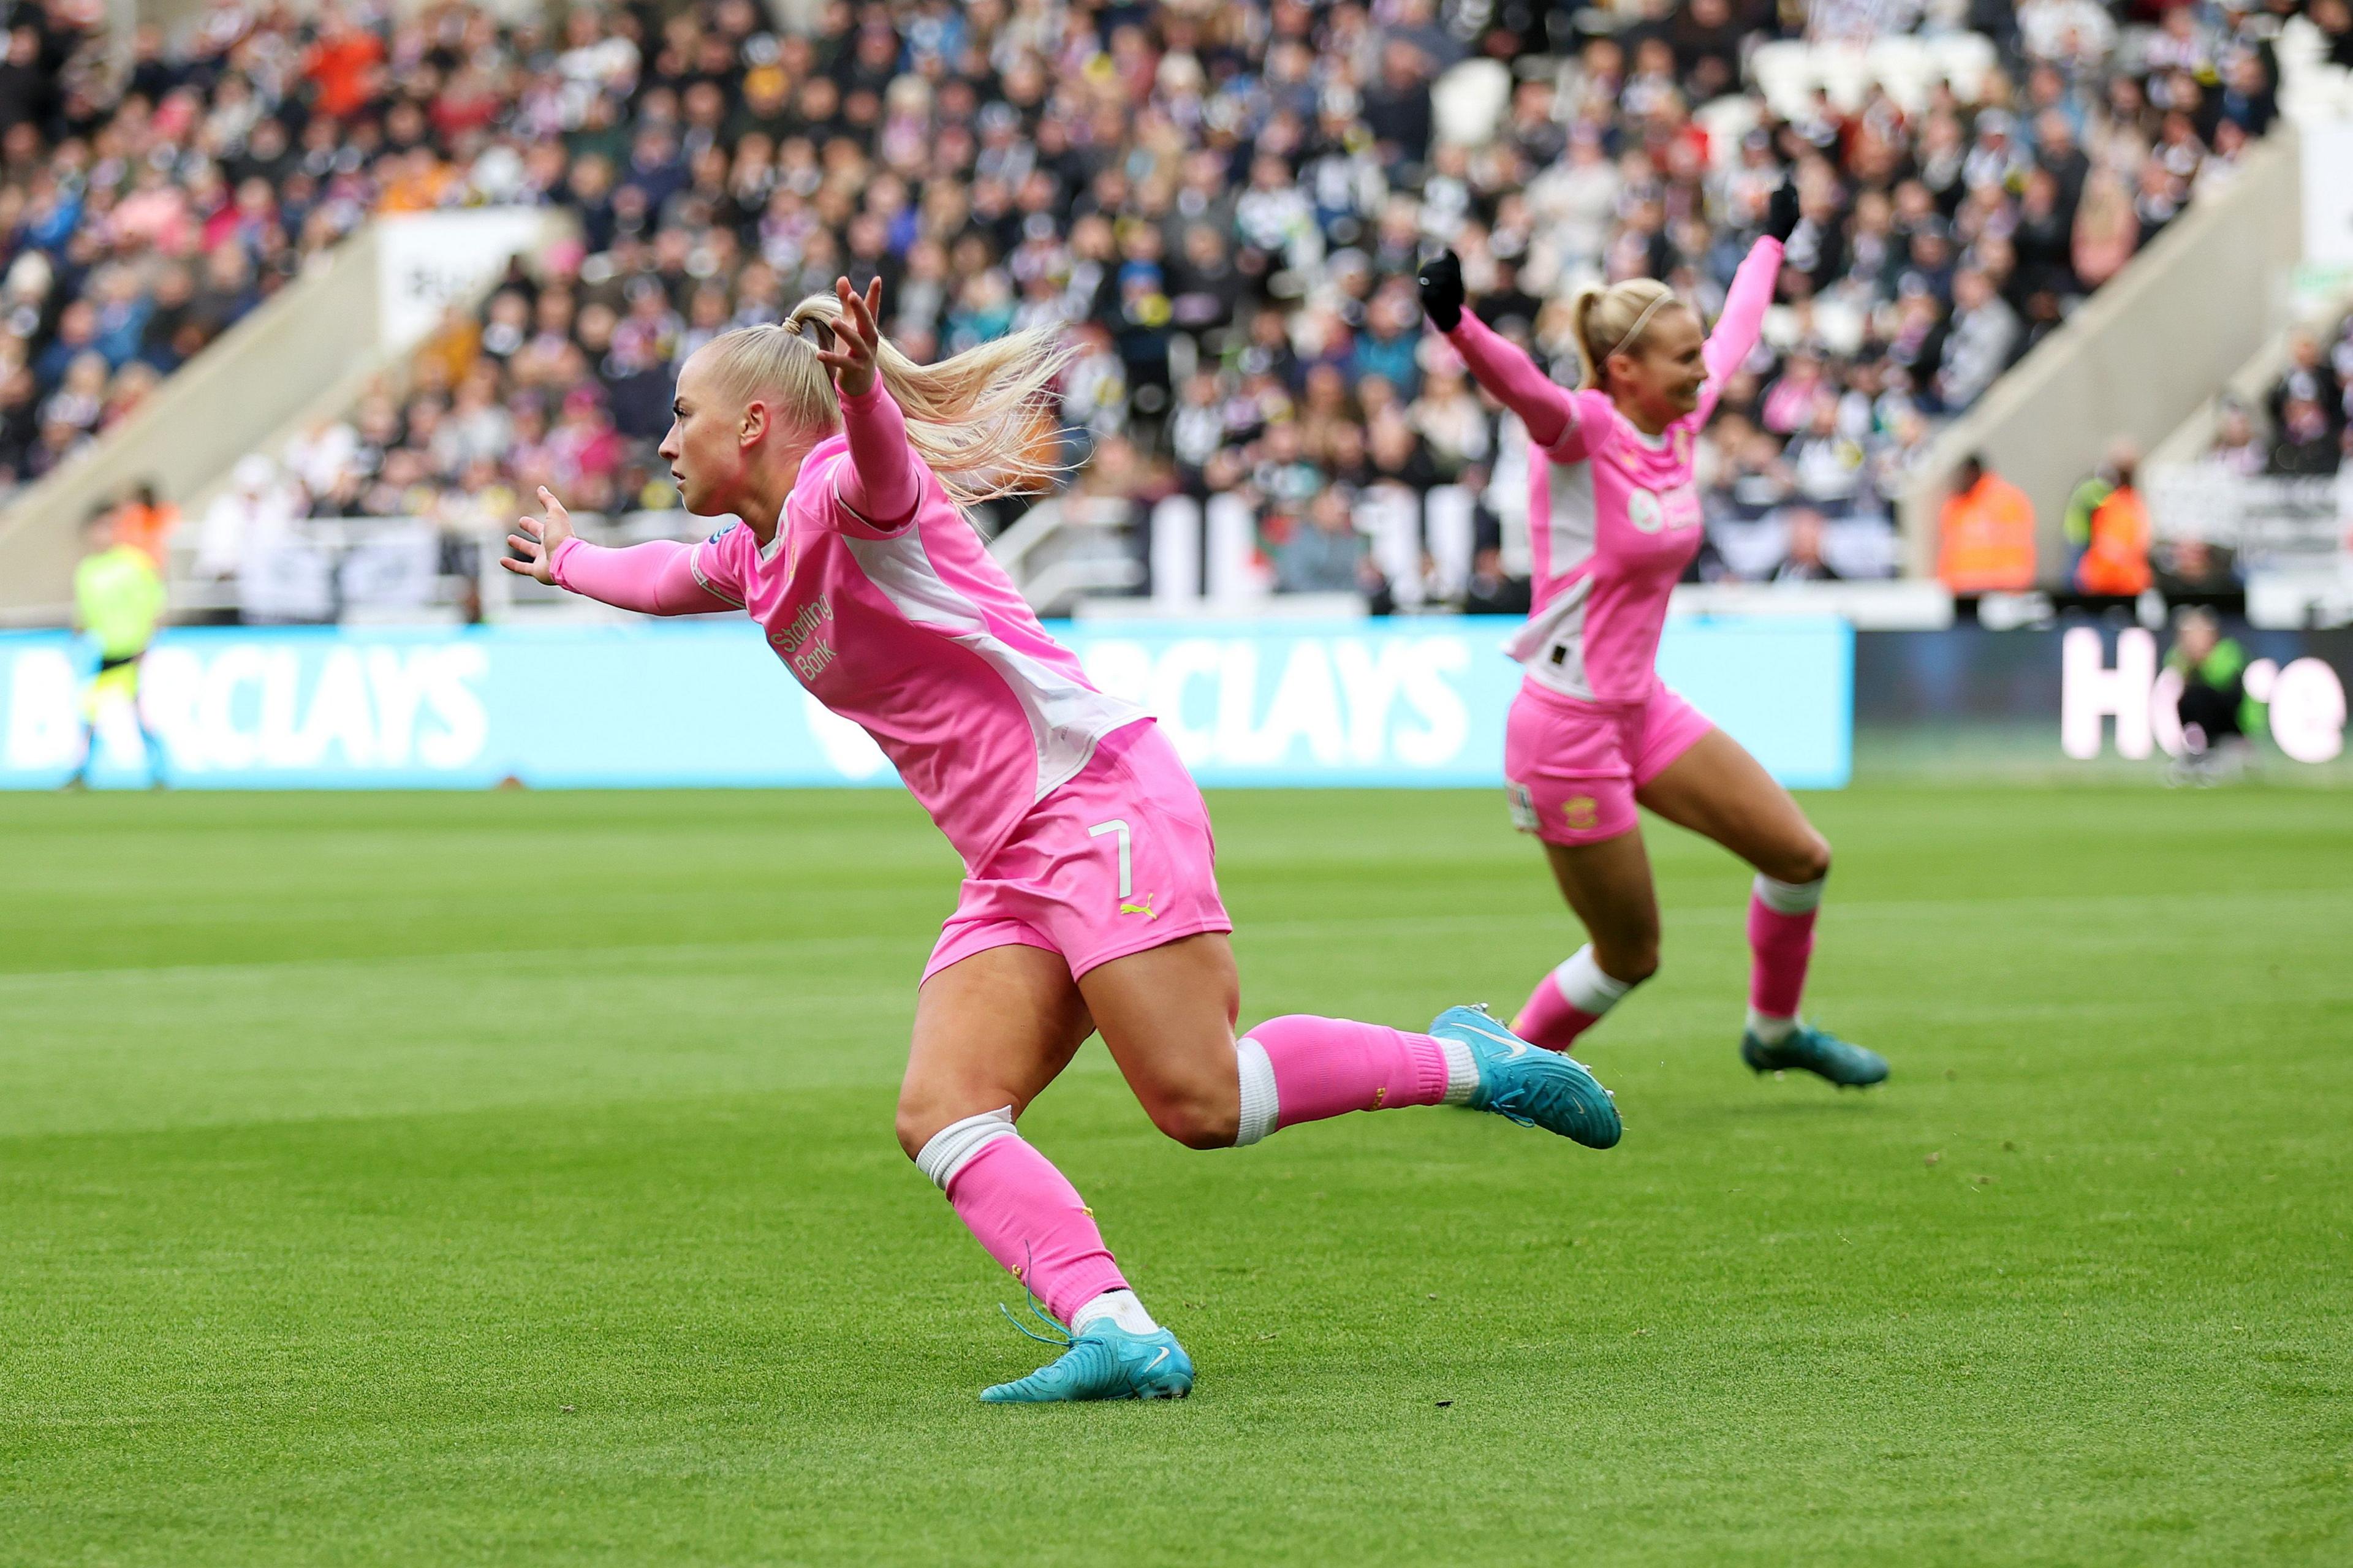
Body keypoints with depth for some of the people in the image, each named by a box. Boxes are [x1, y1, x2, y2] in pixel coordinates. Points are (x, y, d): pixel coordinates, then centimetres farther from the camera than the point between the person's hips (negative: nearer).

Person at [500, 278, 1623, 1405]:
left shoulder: (846, 489, -9)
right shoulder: (752, 559, 20)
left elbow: (880, 463, -36)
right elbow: (667, 577, 46)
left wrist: (859, 387, -57)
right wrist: (566, 561, 61)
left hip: (1100, 794, -9)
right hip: (1009, 868, 9)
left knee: (1199, 1103, -18)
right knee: (941, 1119, -11)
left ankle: (1468, 1063, 2)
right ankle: (1116, 1334, -25)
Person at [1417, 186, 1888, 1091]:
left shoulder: (1681, 423, 4)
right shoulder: (1581, 431, -18)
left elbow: (1735, 335, 24)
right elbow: (1523, 387, -40)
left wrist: (1771, 242, 38)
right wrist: (1457, 328, -61)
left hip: (1644, 711, 8)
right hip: (1567, 732, -8)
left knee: (1801, 858, 10)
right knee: (1629, 957, 1)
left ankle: (1775, 1031, 34)